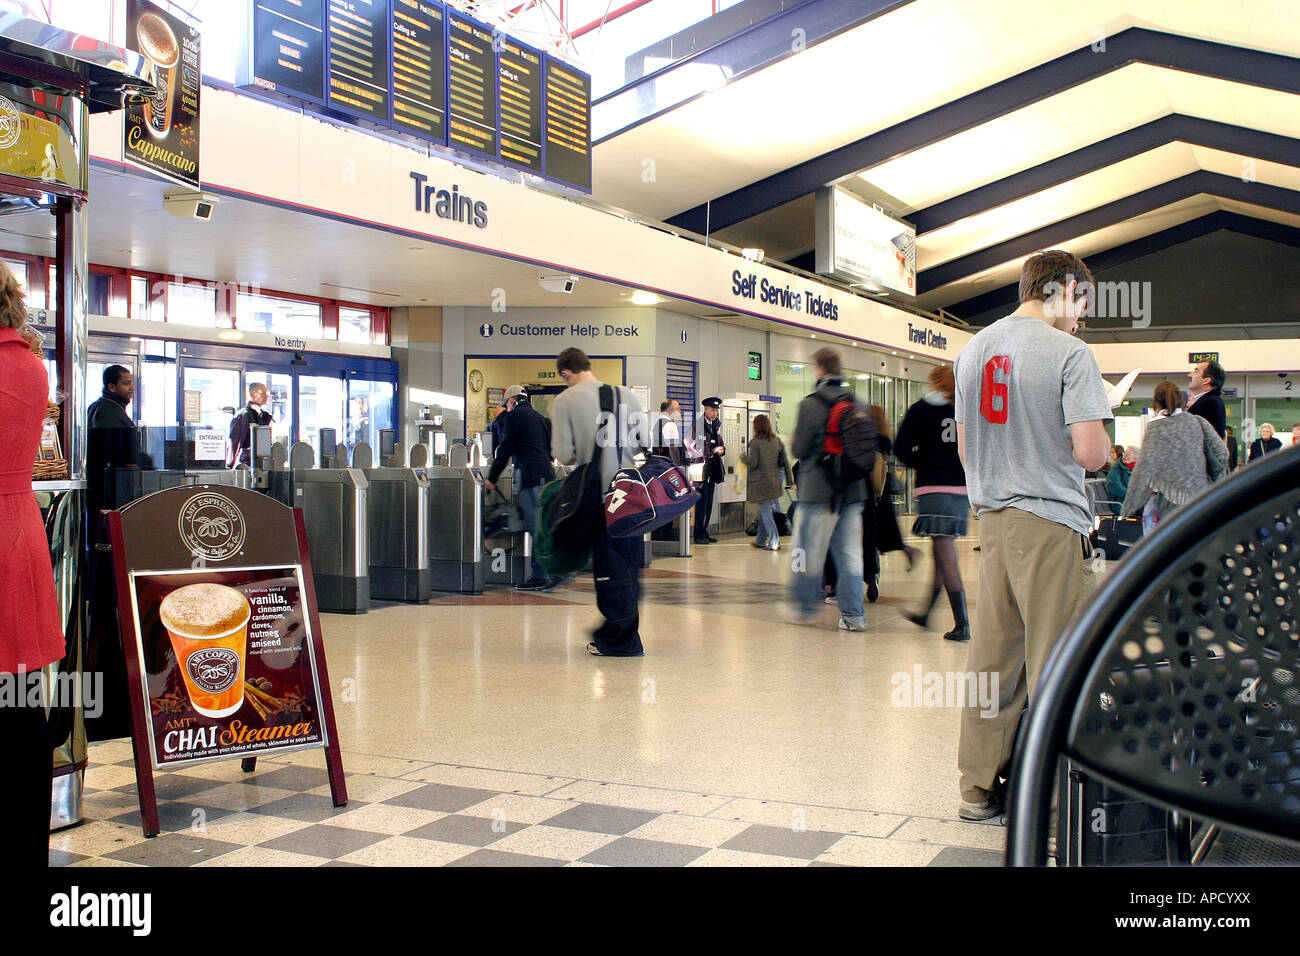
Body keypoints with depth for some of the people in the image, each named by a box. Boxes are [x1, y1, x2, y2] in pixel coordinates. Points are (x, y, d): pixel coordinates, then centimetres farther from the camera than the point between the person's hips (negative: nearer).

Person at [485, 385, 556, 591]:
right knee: (538, 527, 8)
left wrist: (491, 478, 5)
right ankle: (539, 574, 6)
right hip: (547, 473, 8)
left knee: (537, 526, -10)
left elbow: (505, 449, -3)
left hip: (529, 476, -8)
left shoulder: (514, 415, 0)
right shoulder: (541, 417, 22)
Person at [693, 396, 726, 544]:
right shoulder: (697, 425, -10)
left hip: (713, 468, 8)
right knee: (702, 500, -8)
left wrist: (721, 449, 0)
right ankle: (699, 535, -5)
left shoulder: (716, 425, 16)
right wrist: (712, 451, -19)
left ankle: (704, 532, 17)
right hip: (701, 467, -8)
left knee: (709, 502, 11)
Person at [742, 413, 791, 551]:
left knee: (765, 511, 0)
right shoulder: (777, 441, 5)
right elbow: (785, 462, 7)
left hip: (760, 482, -6)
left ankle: (774, 543, -3)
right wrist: (790, 481, 11)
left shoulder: (756, 442, -13)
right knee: (765, 511, 17)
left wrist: (744, 457, 5)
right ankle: (760, 541, 26)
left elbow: (752, 463, -16)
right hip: (774, 482, 6)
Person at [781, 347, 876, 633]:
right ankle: (853, 614, 6)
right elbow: (872, 442, 8)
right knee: (850, 552, 7)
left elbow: (800, 450, -11)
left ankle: (803, 607, 18)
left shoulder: (810, 405, -11)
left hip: (819, 491, -5)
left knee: (809, 551, 7)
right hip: (853, 490, 5)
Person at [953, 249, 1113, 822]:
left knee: (992, 657, 12)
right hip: (1052, 522, -7)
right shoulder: (1069, 353, -10)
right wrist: (1103, 439, 6)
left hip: (992, 520, 7)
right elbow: (1089, 452, -15)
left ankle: (979, 788, 19)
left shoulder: (972, 350, 12)